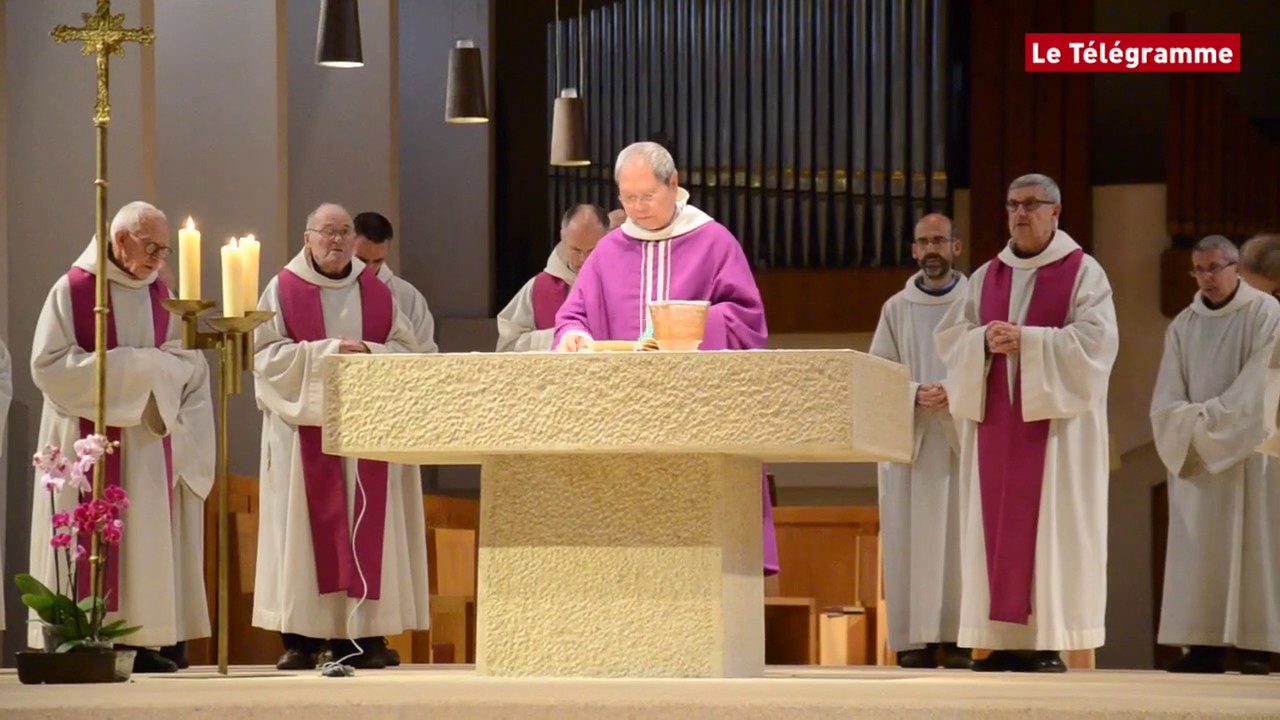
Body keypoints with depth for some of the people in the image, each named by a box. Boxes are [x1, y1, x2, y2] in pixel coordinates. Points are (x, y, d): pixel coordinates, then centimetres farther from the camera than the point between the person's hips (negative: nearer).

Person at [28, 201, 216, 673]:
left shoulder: (162, 297, 12)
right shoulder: (72, 291, -4)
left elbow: (188, 365, 9)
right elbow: (49, 364, -11)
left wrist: (156, 368, -12)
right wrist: (128, 366, -14)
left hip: (148, 443, 5)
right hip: (88, 441, -5)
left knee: (148, 540, 1)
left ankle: (146, 642, 0)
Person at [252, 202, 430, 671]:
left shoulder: (378, 294, 13)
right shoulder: (283, 291, 4)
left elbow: (408, 351, 8)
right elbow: (266, 354, -5)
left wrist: (370, 353, -12)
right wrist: (326, 352, -14)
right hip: (306, 425, -3)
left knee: (367, 525, -2)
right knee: (310, 527, -6)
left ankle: (364, 633, -1)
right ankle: (302, 636, -6)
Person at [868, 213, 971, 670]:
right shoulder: (896, 309, 11)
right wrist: (915, 394, -13)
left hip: (961, 440, -1)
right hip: (910, 439, 1)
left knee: (960, 538, -5)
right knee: (912, 540, -4)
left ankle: (957, 640, -4)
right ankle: (915, 640, -4)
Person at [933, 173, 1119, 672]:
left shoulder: (1083, 272, 1)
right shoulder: (986, 276, 15)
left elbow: (1096, 339, -11)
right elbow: (949, 335, 9)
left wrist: (1027, 340, -18)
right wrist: (985, 340, -12)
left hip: (1054, 417, -5)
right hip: (995, 418, 5)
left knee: (1051, 526, -7)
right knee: (998, 526, 0)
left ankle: (1050, 642, -7)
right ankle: (1004, 639, 0)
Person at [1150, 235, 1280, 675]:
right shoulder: (1183, 326, 11)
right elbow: (1167, 401, 6)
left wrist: (1206, 418, -10)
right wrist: (1194, 425, -12)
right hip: (1196, 458, 4)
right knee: (1199, 550, -2)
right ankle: (1204, 645, -4)